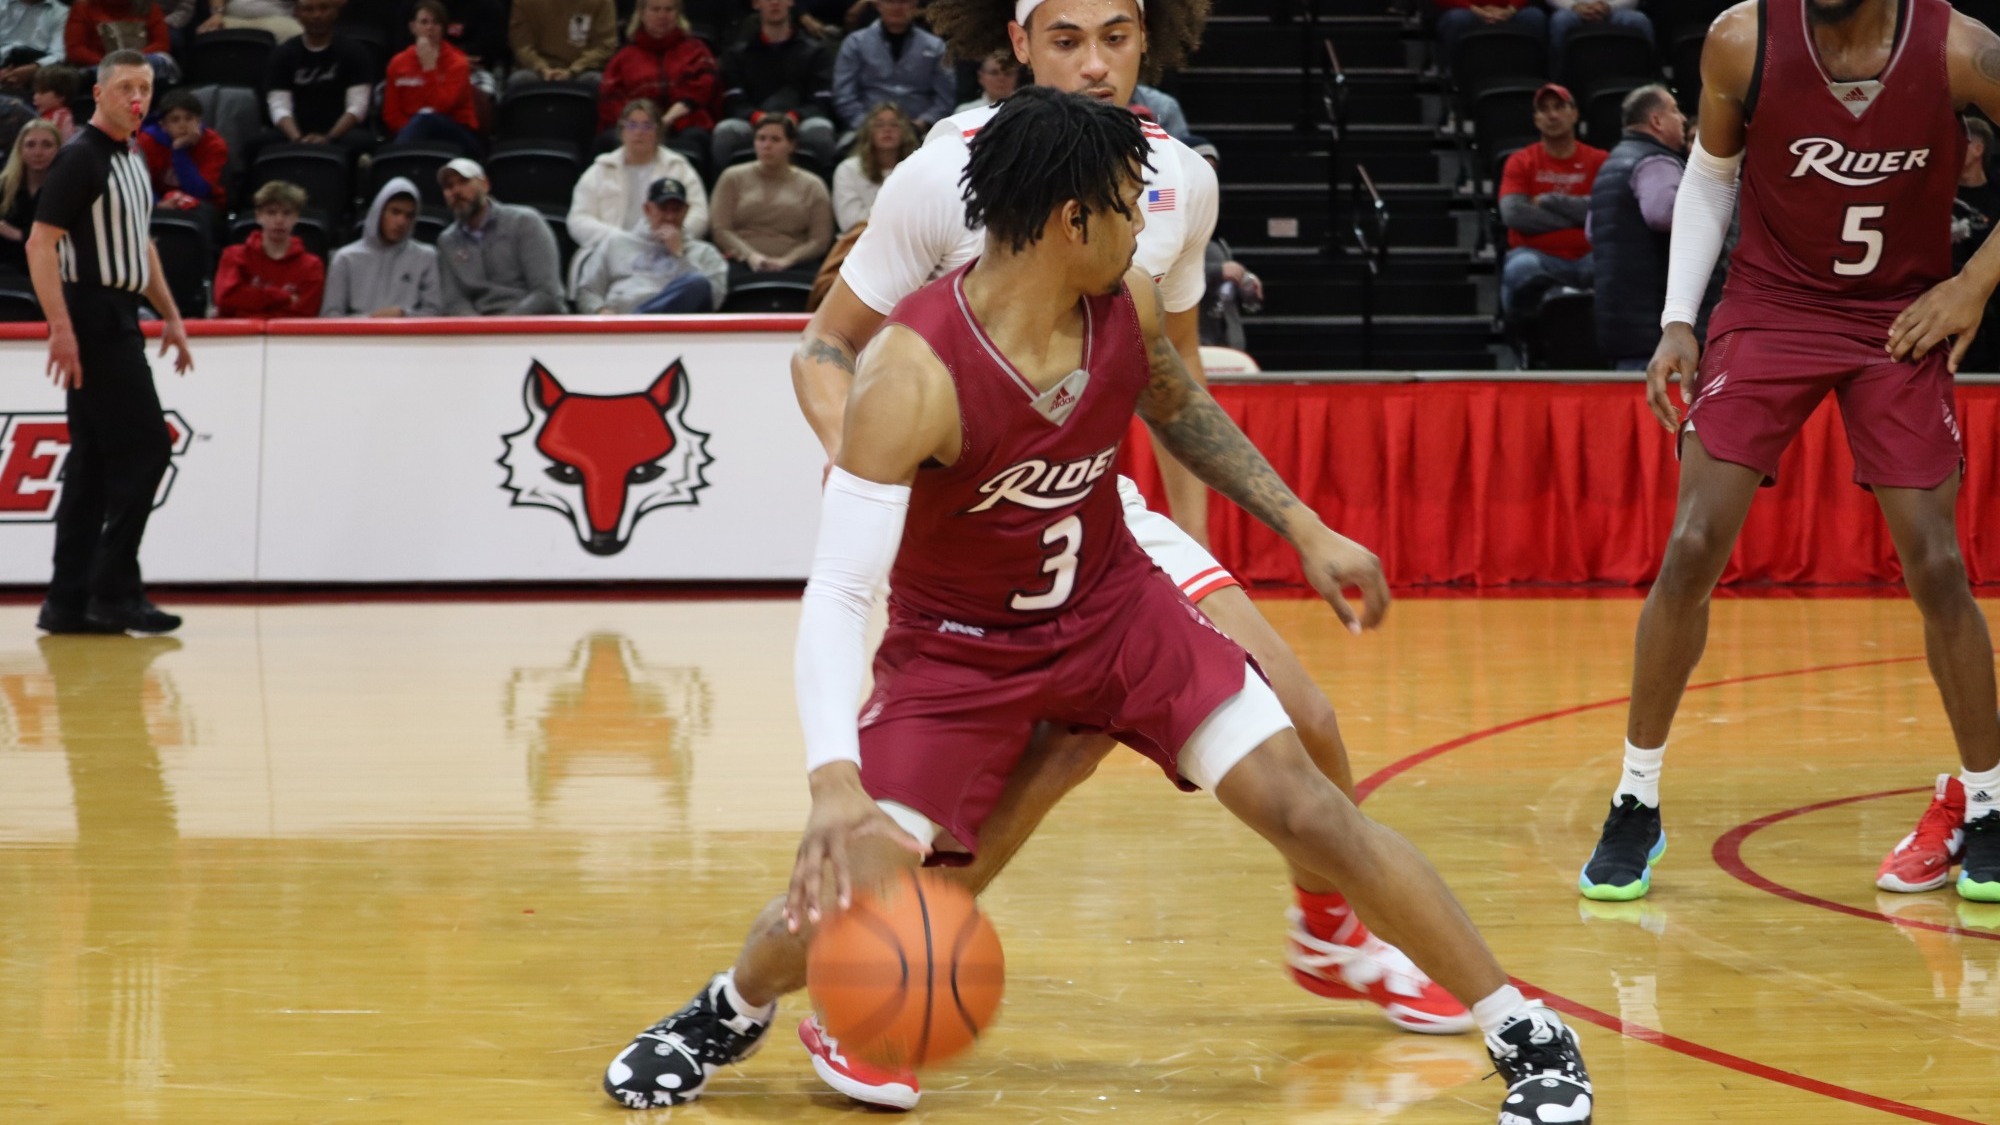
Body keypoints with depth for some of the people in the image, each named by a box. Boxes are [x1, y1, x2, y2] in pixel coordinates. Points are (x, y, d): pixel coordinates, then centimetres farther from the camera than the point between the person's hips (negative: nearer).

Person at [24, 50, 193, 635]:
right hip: (92, 319, -9)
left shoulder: (132, 160, 16)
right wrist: (61, 328, -24)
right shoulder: (81, 157, -12)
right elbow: (40, 244, -18)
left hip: (117, 322, 9)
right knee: (144, 446, -11)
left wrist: (170, 316, 22)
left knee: (94, 463, 7)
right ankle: (114, 590, -7)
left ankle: (69, 602, 8)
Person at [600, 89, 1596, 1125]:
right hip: (959, 652, -4)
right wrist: (833, 785, -50)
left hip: (1117, 610, 4)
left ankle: (1526, 1035, 7)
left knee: (1314, 815, -7)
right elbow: (837, 592, -37)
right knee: (841, 893, -13)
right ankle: (731, 1012, 24)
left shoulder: (1128, 305, -15)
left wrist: (1305, 531, 8)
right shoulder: (914, 370, -33)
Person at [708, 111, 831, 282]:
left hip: (794, 266, 1)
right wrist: (750, 255, -11)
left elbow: (820, 240, 6)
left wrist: (786, 261, -12)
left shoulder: (811, 186, 17)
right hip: (742, 265, -1)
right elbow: (719, 228, 7)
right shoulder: (733, 178, 19)